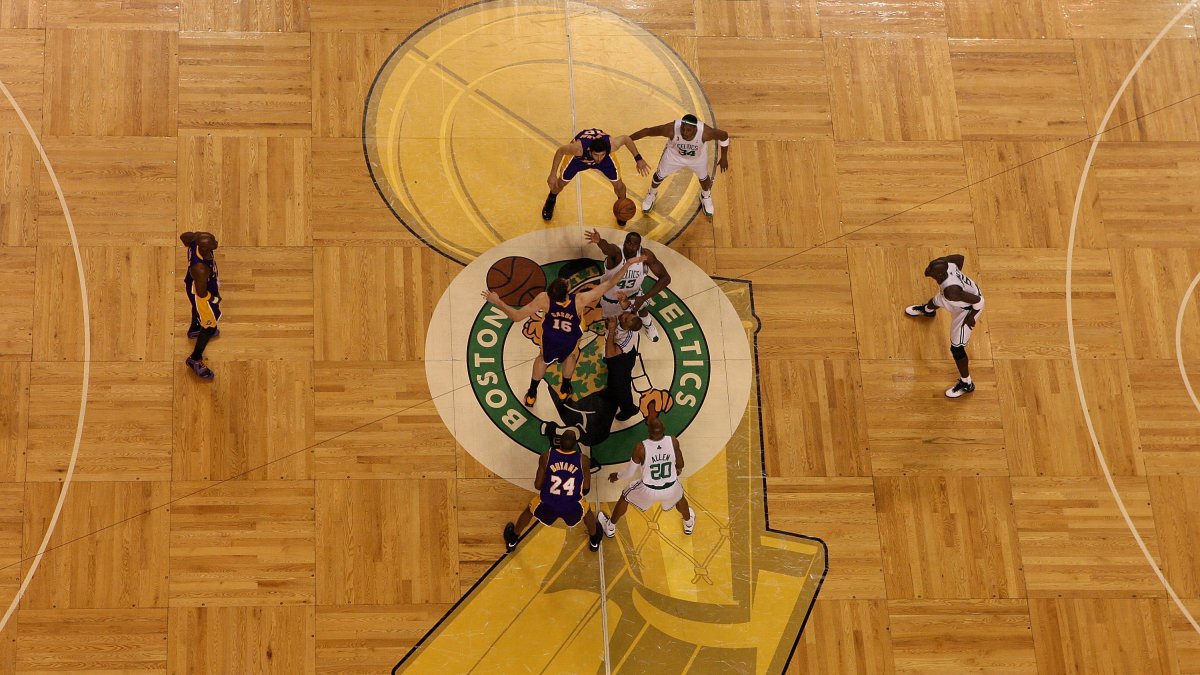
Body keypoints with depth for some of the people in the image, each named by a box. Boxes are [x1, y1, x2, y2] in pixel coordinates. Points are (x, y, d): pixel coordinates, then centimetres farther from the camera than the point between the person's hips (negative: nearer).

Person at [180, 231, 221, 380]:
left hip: (192, 282, 8)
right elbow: (202, 294, -30)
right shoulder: (201, 269, -47)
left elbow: (184, 236, -3)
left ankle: (194, 330, 71)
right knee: (210, 327, 14)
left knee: (198, 309, 39)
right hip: (200, 294, -8)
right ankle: (195, 360, 35)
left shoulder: (197, 239, -29)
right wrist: (215, 299, -9)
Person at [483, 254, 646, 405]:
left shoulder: (544, 299, -40)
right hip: (571, 339, -1)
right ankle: (564, 390, 52)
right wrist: (628, 264, -30)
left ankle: (531, 395, 44)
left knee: (543, 359, 31)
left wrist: (497, 302, -22)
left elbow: (516, 316, -32)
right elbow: (609, 284, -34)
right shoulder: (580, 300, -42)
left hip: (550, 338, 1)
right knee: (570, 356, 34)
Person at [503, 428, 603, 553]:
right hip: (572, 507, 0)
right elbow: (586, 488, -4)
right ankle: (594, 541, 58)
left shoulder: (546, 457, -14)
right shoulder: (583, 460, -15)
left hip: (547, 505, 0)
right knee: (587, 511, 37)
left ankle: (512, 541, 53)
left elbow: (538, 485, -4)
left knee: (529, 510, 35)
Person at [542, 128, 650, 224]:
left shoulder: (611, 144, -43)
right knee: (561, 182, 10)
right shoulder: (579, 148, -47)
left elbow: (626, 139, -20)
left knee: (618, 184, 2)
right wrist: (553, 174, -24)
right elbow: (560, 151, -26)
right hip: (579, 156, -1)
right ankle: (551, 200, 46)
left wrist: (638, 159, -15)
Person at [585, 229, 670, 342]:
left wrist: (644, 298, -36)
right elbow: (607, 248, -67)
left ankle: (648, 325, 66)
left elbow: (665, 278, -28)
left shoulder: (646, 255, -32)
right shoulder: (616, 252, -41)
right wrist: (599, 241, -93)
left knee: (641, 309, 31)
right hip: (611, 294, -3)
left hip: (633, 292, 3)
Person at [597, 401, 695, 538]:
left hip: (648, 490, -2)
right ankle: (689, 524, 63)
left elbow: (630, 473, -13)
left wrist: (617, 476, 10)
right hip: (670, 488, 2)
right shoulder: (673, 442, -21)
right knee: (680, 496, 40)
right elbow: (680, 465, -2)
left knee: (624, 497, 30)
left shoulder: (640, 448, -27)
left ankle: (610, 528, 49)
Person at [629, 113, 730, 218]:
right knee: (660, 175, 18)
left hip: (698, 157, 0)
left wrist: (724, 158, -11)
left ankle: (706, 196, 58)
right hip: (674, 154, 0)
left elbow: (724, 135, -22)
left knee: (703, 177, 22)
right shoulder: (671, 129, -42)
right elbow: (647, 131, -31)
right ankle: (652, 194, 53)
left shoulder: (705, 132, -41)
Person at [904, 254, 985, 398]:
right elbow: (959, 257, -5)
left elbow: (978, 301, -39)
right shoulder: (946, 264, -29)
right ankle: (927, 310, 79)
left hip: (967, 309, -9)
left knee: (956, 348, 3)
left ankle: (966, 384, 24)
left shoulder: (951, 291, -48)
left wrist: (970, 317, -21)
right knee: (935, 301, 38)